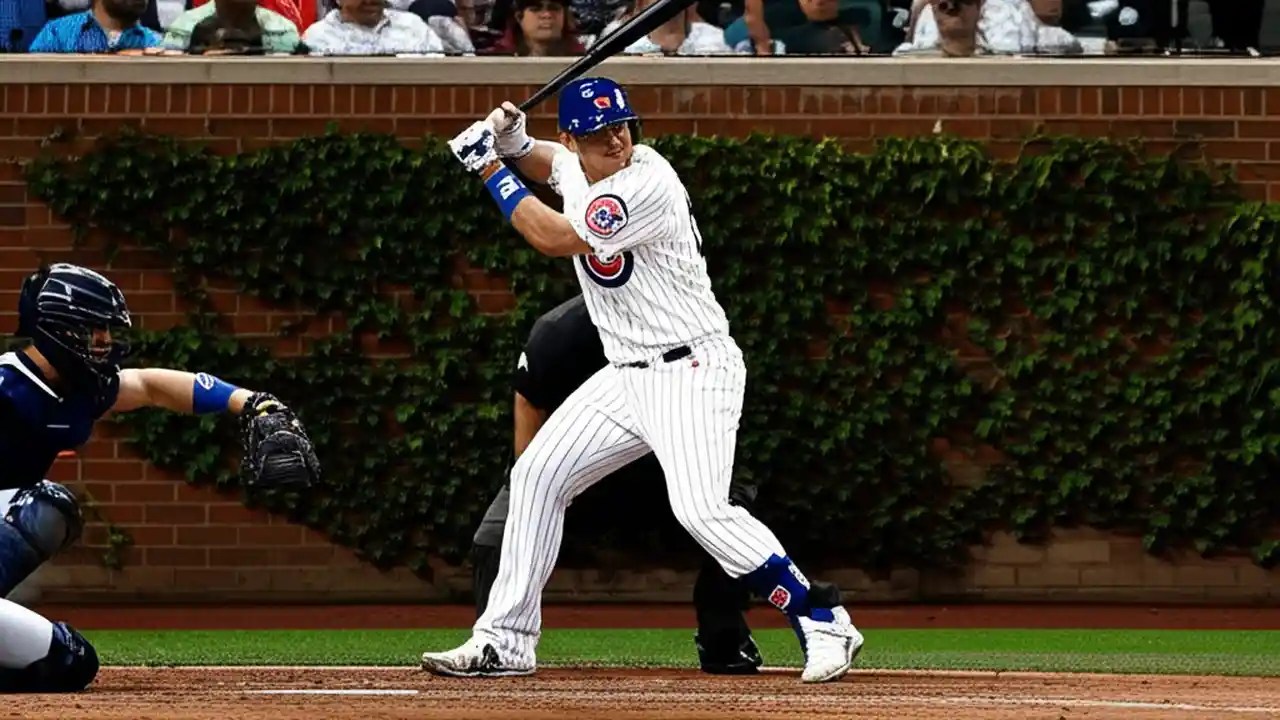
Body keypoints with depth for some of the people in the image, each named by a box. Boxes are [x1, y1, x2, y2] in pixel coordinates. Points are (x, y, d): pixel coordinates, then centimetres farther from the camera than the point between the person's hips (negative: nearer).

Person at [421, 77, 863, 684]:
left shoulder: (646, 184, -21)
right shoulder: (576, 167, 6)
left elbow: (553, 238, -22)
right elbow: (543, 162, 30)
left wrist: (491, 169, -12)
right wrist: (512, 143, 5)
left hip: (692, 371, -9)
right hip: (627, 376, 9)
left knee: (702, 509, -23)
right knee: (537, 474, 7)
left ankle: (821, 621, -15)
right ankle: (505, 641, 13)